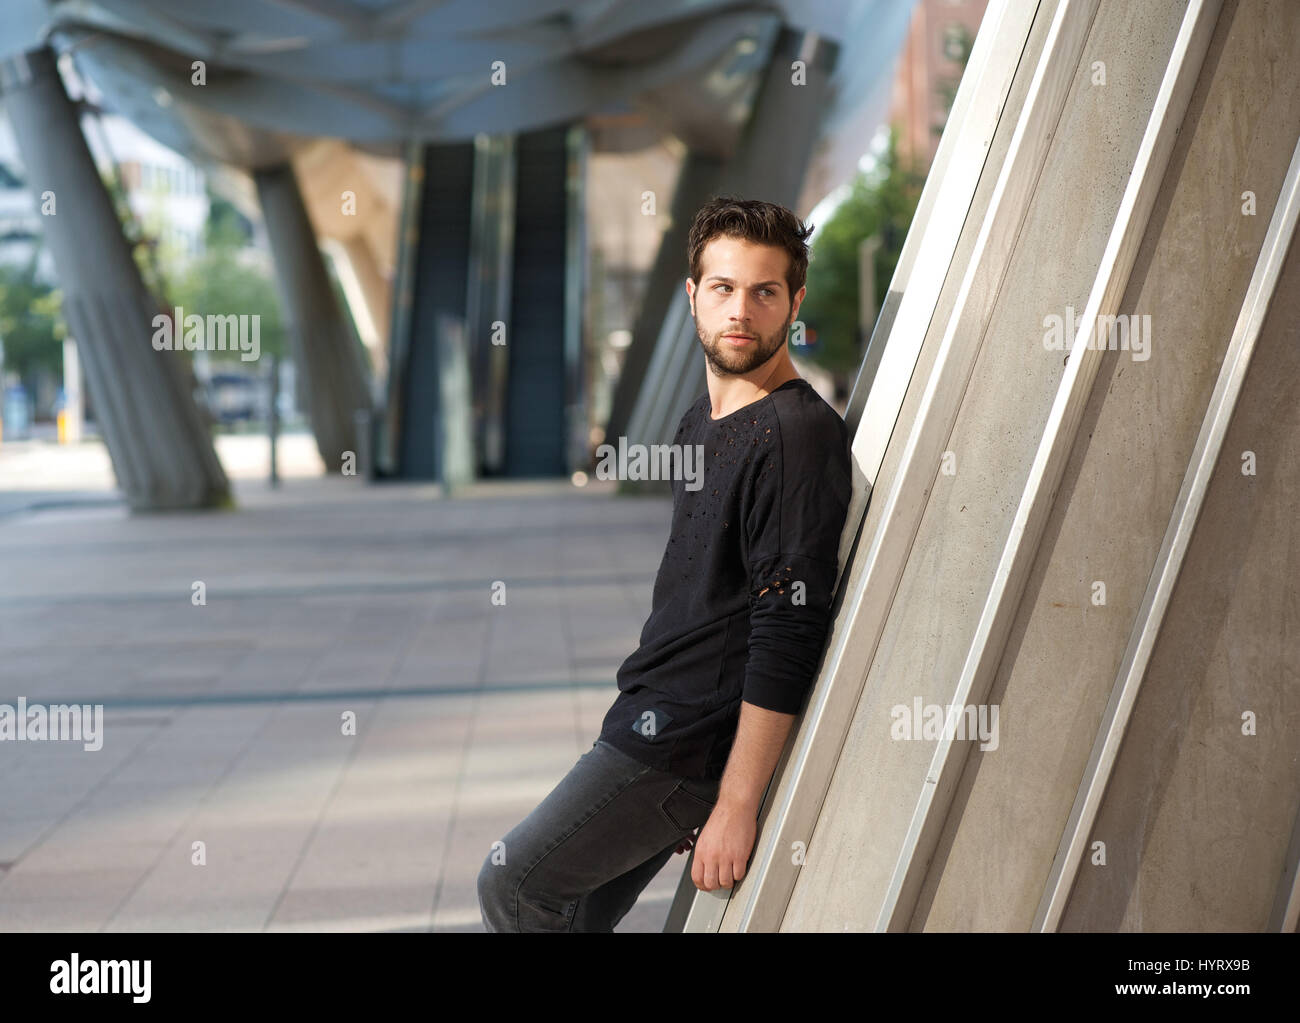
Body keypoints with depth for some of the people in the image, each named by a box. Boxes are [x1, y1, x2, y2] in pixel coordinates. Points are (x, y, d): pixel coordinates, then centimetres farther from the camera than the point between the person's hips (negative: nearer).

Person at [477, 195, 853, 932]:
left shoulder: (799, 436, -16)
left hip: (692, 735, -9)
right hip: (653, 718, 9)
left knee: (512, 883, -4)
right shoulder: (702, 423, 14)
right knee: (572, 914, 11)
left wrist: (736, 804, -22)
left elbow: (789, 633, -21)